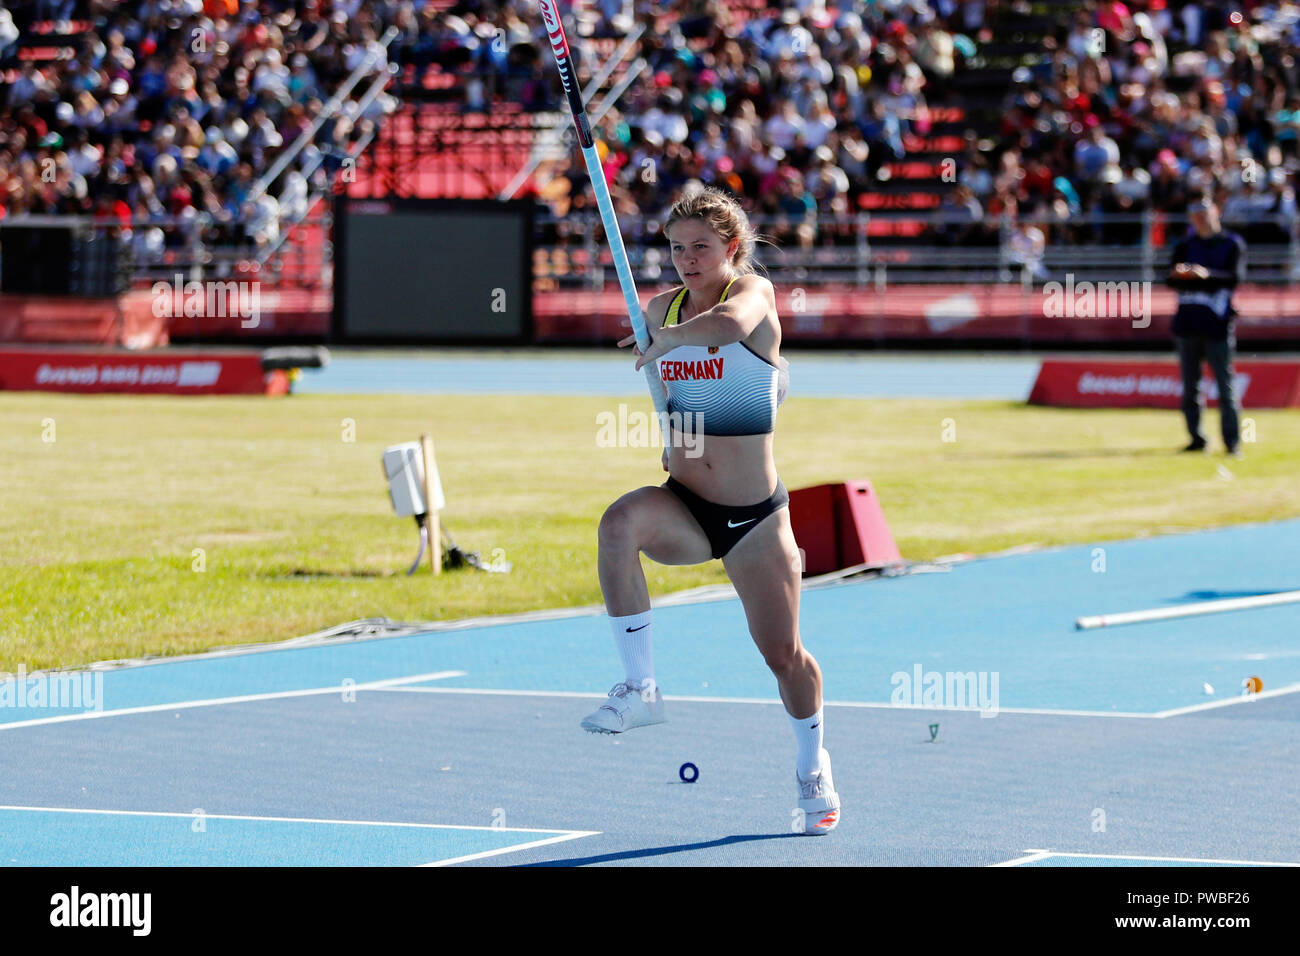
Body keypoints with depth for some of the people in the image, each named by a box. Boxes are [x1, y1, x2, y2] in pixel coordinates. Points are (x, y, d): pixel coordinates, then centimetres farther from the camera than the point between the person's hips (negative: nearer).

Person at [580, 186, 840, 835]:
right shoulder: (661, 309, 4)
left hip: (755, 514, -3)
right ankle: (640, 686, -27)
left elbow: (729, 325, -38)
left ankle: (813, 770, 34)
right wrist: (670, 436, 10)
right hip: (682, 508, 3)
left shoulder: (754, 292, -11)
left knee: (782, 652, 5)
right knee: (620, 521, -32)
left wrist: (664, 340, -22)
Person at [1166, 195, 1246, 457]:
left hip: (1218, 324, -4)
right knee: (1190, 386, 5)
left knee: (1225, 385, -7)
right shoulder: (1185, 246, 15)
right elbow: (1171, 280, 2)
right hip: (1188, 324, 4)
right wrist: (1179, 274, -21)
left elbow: (1234, 277, -10)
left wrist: (1206, 274, -27)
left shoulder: (1233, 244, 5)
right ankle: (1196, 439, 12)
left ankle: (1232, 442, -6)